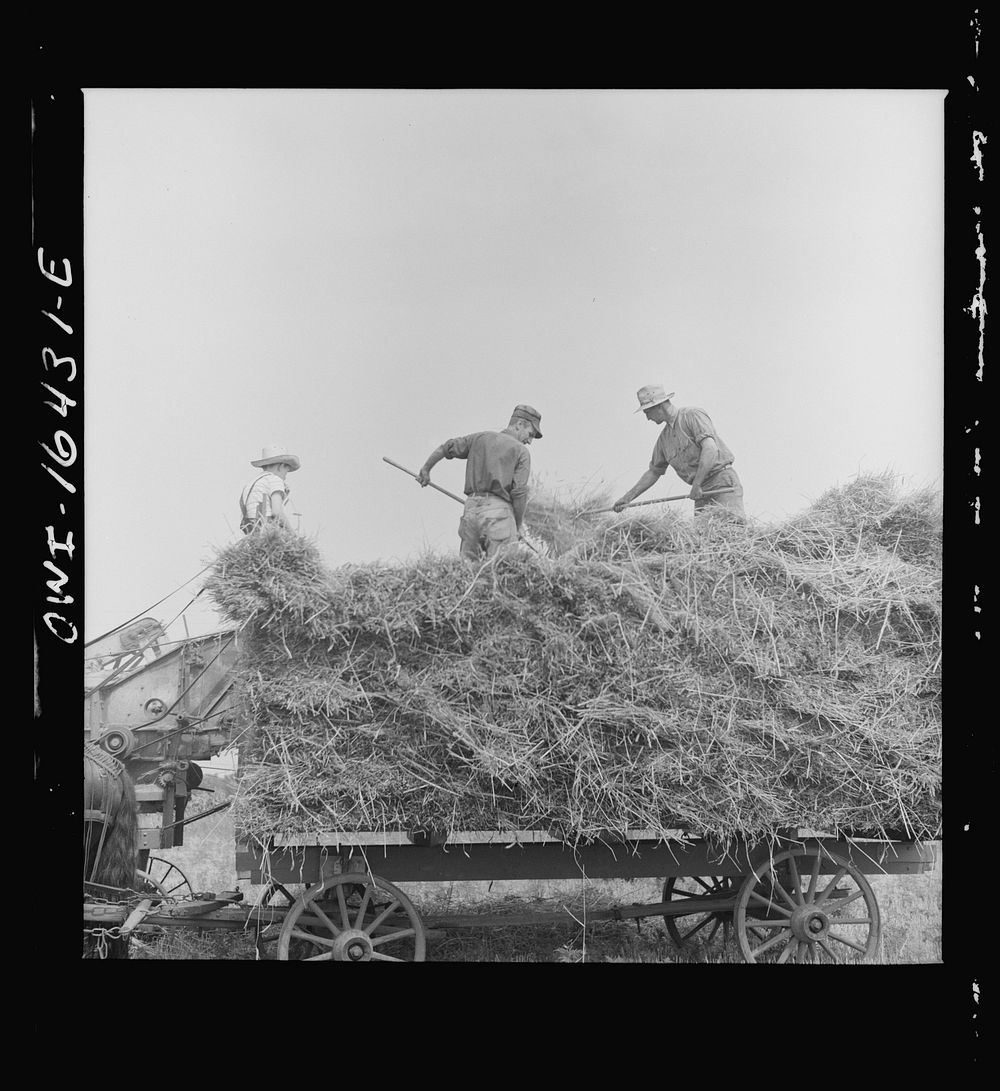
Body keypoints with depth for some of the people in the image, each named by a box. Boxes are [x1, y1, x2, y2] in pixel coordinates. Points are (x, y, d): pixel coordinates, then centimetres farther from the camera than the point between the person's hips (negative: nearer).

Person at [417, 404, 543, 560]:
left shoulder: (480, 438, 16)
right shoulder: (521, 451, 3)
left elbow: (446, 448, 12)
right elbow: (519, 492, -4)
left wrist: (425, 469, 27)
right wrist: (518, 526, 7)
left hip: (471, 508, 5)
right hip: (498, 509, -5)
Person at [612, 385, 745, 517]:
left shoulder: (693, 415, -6)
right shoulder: (663, 438, 17)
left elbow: (710, 448, -19)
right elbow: (653, 472, 26)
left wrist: (696, 485, -22)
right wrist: (627, 498, 20)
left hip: (723, 482, -7)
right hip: (702, 492, 7)